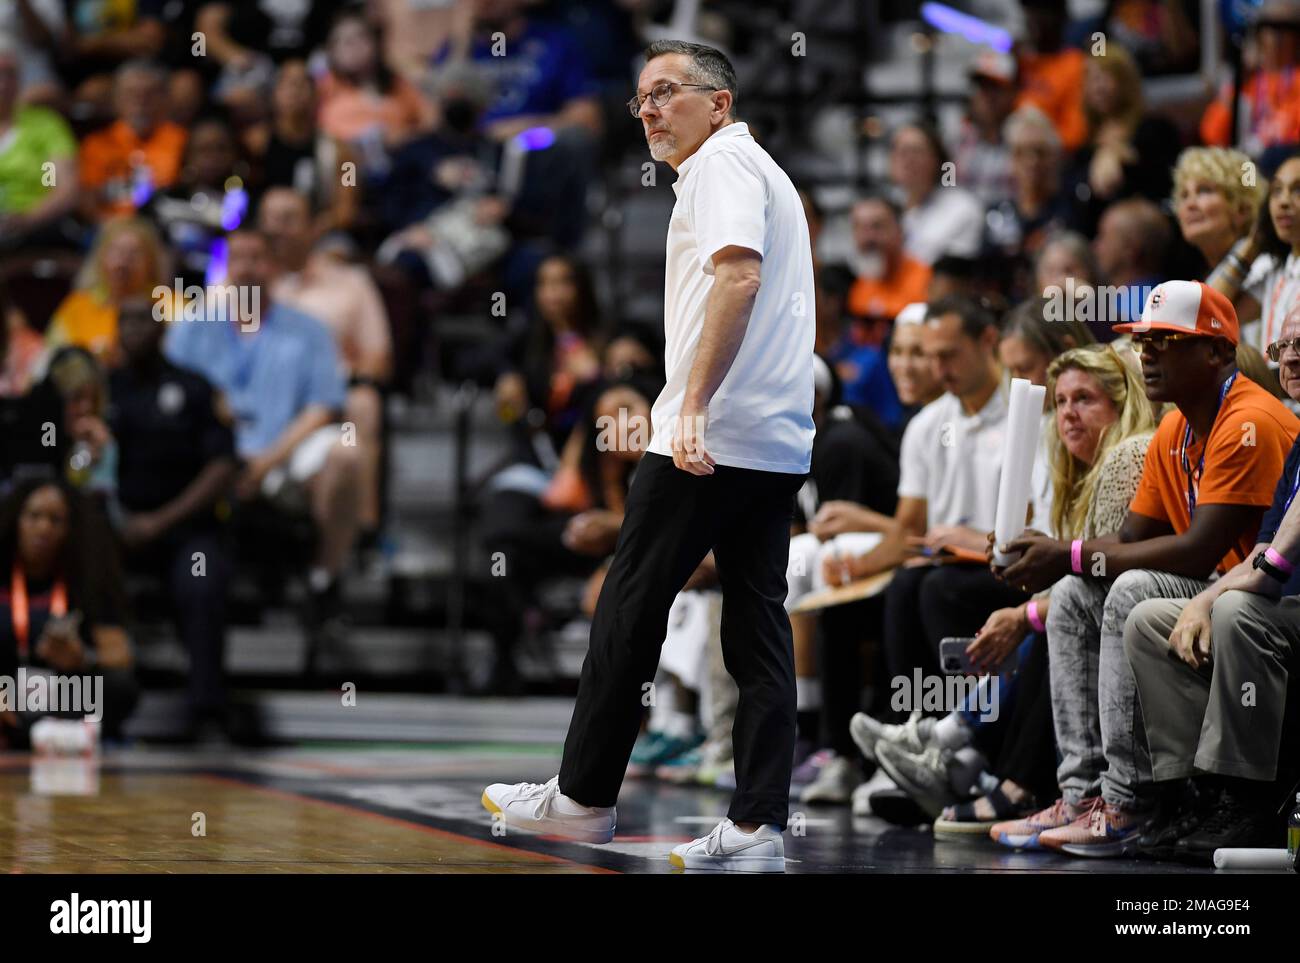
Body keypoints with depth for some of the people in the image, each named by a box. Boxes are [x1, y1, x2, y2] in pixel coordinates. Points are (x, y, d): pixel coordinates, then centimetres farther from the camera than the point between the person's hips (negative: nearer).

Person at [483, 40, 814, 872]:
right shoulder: (763, 172, 25)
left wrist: (693, 404, -28)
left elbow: (739, 275, -22)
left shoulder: (722, 162, -6)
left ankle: (584, 797, 9)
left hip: (710, 434, -9)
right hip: (778, 444, 9)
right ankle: (760, 827, -2)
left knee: (631, 604, 1)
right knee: (759, 624, 3)